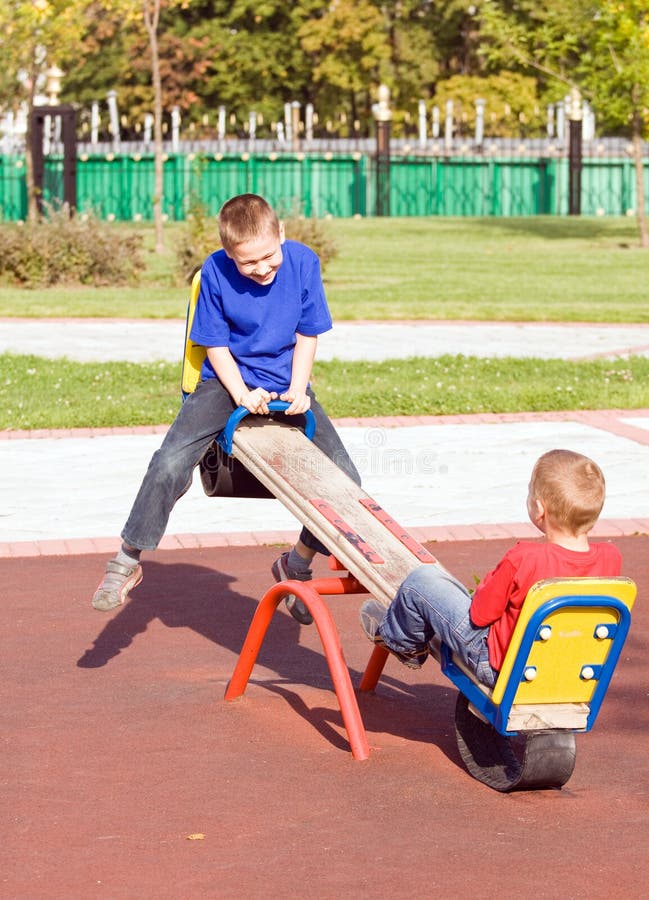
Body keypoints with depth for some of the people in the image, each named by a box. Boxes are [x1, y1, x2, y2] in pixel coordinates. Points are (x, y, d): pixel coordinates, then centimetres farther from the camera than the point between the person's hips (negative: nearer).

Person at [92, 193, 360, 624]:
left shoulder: (304, 262, -11)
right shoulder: (215, 272, -15)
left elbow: (307, 335, -1)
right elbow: (216, 345, -7)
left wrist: (297, 391, -13)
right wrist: (242, 394, -21)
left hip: (287, 385, 2)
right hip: (229, 381, -2)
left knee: (344, 477, -11)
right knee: (170, 464, -25)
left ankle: (298, 564, 14)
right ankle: (128, 561, -7)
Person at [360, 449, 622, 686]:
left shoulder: (523, 560, -32)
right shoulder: (611, 558, -16)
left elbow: (480, 613, -19)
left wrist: (488, 582, 3)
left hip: (498, 666, -7)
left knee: (422, 579, 5)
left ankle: (396, 637, 35)